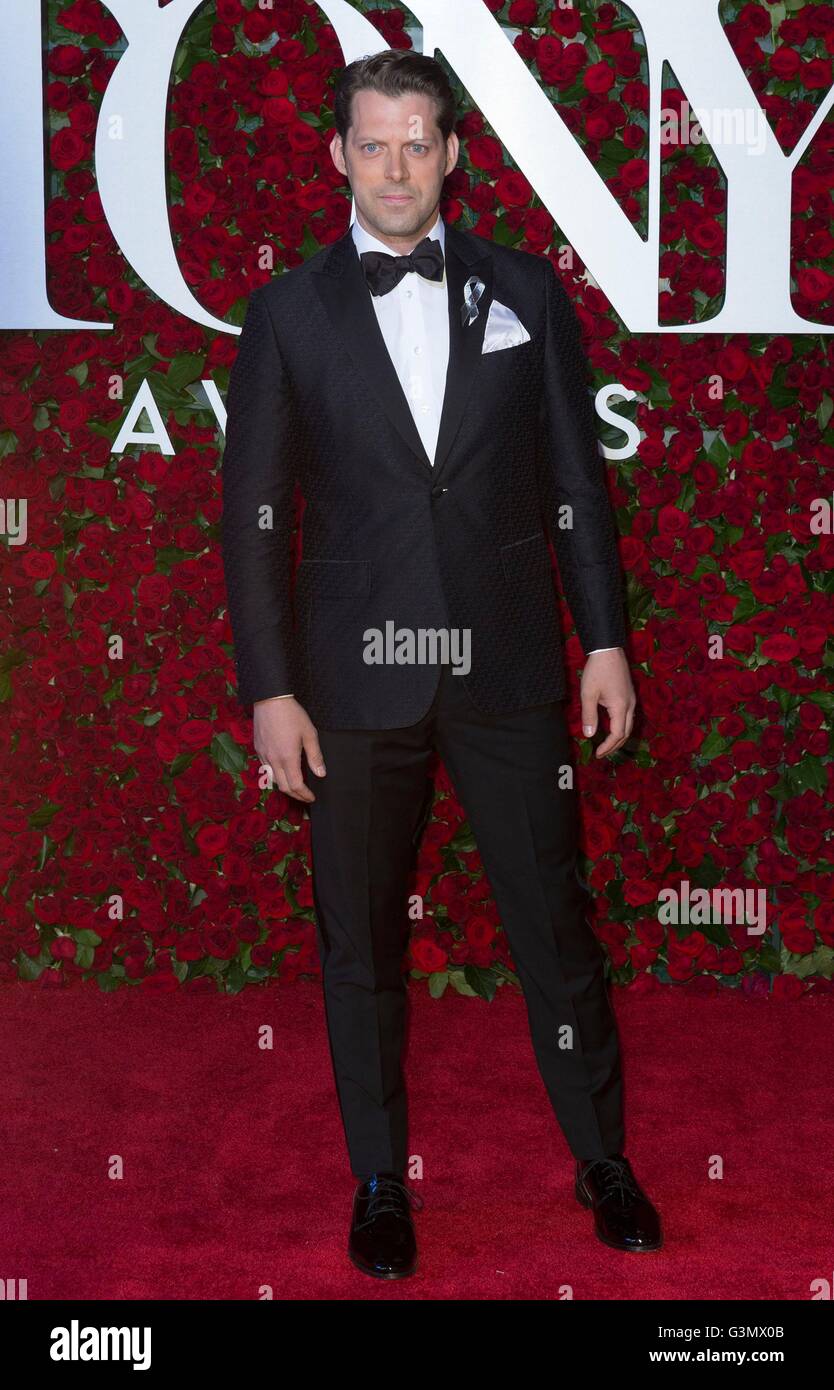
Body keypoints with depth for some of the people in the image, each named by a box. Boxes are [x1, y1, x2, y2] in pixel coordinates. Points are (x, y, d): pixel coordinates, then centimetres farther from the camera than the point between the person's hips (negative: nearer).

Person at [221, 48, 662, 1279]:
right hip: (356, 679, 0)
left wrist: (605, 638, 3)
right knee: (360, 944, 10)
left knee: (555, 922, 8)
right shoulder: (289, 312, 2)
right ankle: (380, 1183, 28)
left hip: (507, 669, 1)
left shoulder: (525, 290, 5)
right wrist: (269, 688, -4)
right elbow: (253, 515, 1)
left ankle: (602, 1158, 27)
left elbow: (577, 480, 7)